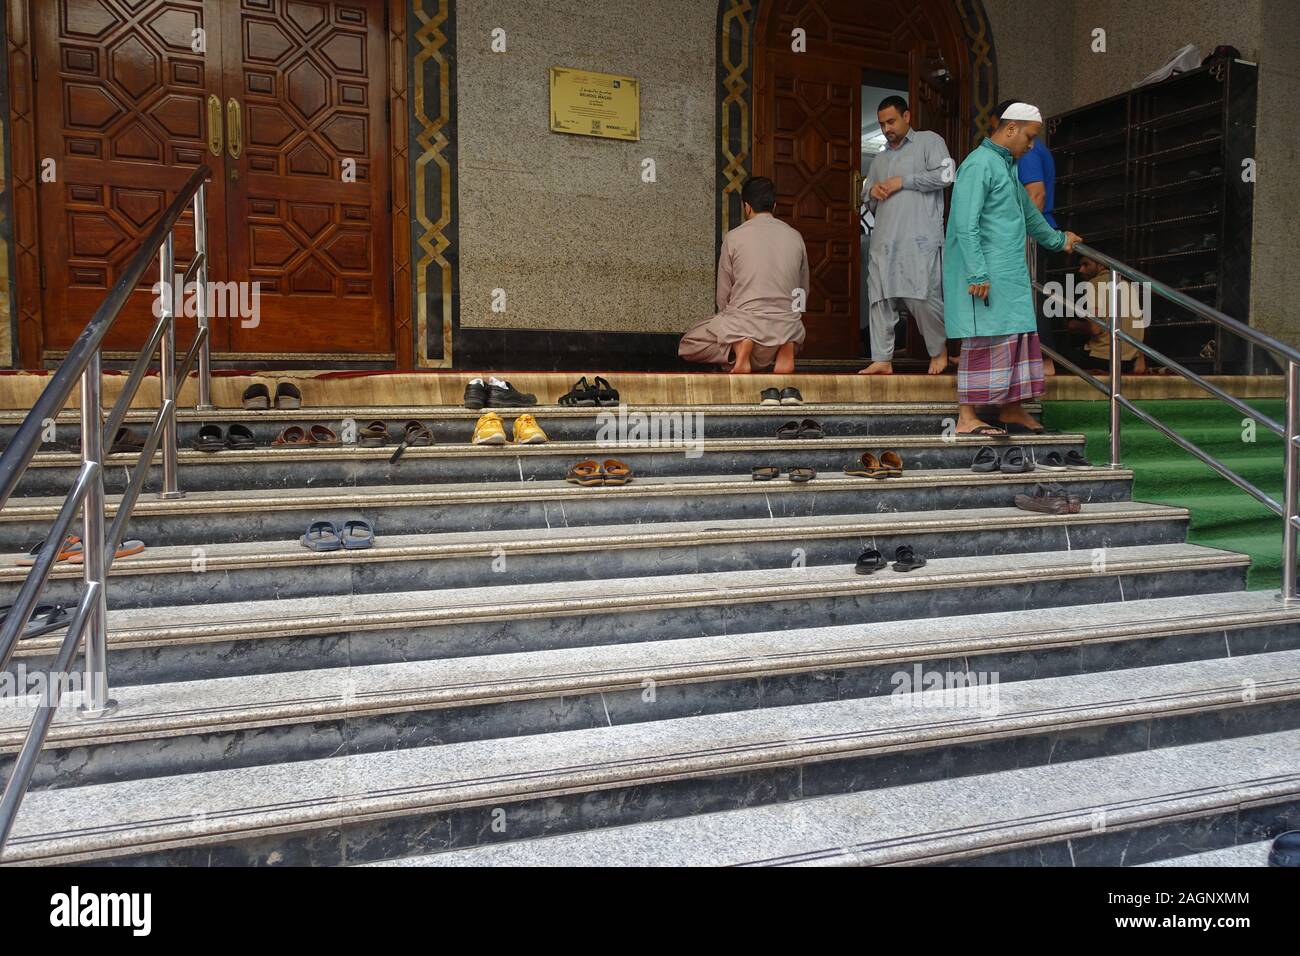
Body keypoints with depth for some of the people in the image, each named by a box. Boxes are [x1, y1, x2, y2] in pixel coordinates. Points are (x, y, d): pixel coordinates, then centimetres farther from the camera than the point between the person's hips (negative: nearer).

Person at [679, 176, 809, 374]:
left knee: (687, 346, 20)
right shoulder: (795, 237, 7)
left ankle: (737, 346, -10)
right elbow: (803, 293, 16)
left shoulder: (734, 237, -2)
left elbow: (723, 297, 3)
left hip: (744, 323, -3)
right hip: (787, 327, 3)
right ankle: (785, 348, 1)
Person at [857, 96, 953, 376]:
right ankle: (882, 359, -1)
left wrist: (903, 181, -5)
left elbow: (946, 175, -5)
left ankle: (939, 350, 10)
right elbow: (869, 202, 33)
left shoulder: (929, 141, 10)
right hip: (884, 239, 6)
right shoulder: (880, 158, 28)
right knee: (880, 297, -3)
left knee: (922, 296, -12)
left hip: (919, 239, -6)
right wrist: (872, 191, 9)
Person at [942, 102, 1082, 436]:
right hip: (985, 275, -10)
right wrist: (977, 274, -25)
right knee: (986, 340, -10)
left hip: (1011, 273, 10)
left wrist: (1057, 239, 49)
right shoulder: (979, 164, -11)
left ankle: (1011, 410, 18)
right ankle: (967, 418, -6)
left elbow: (1028, 211, 37)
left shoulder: (1007, 166, 21)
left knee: (1017, 336, 10)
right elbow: (966, 224, -20)